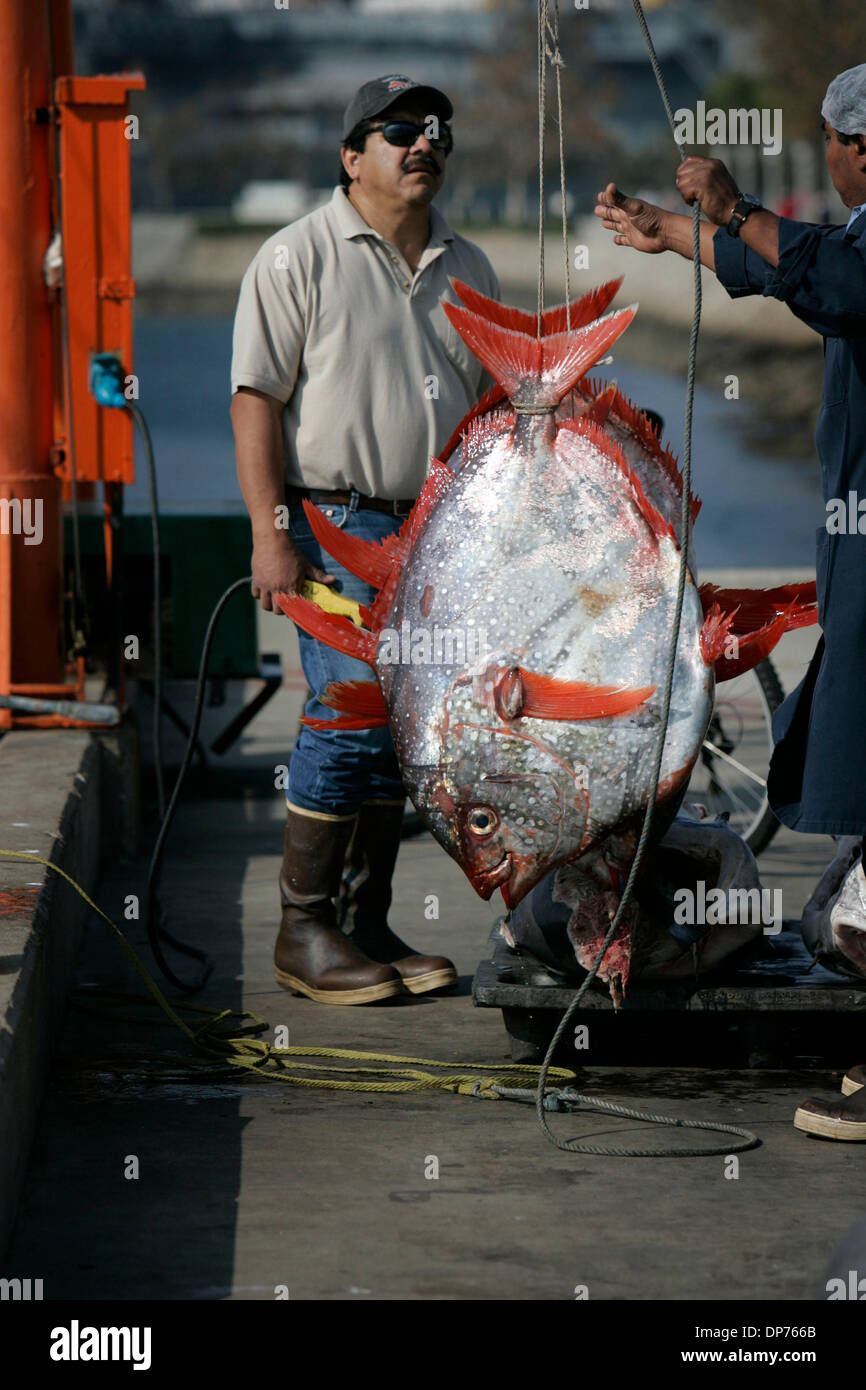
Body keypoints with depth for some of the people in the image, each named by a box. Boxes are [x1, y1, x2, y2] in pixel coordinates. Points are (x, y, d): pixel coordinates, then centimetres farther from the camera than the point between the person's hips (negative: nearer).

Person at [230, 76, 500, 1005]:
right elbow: (256, 399, -8)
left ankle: (368, 927, 14)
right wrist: (271, 535, -16)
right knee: (351, 713, -13)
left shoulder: (467, 270, 16)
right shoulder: (299, 257, -3)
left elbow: (489, 406, 21)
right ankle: (302, 934, -4)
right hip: (338, 526, -6)